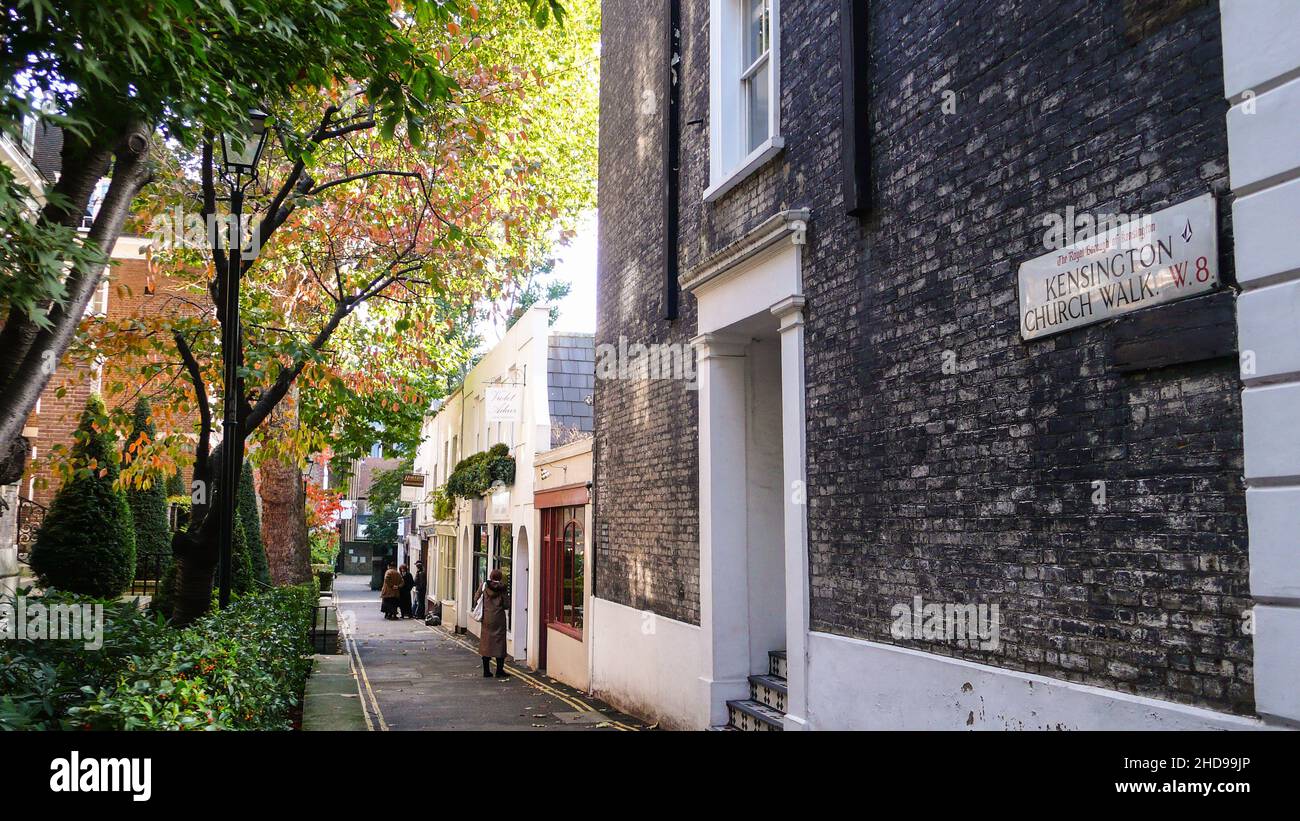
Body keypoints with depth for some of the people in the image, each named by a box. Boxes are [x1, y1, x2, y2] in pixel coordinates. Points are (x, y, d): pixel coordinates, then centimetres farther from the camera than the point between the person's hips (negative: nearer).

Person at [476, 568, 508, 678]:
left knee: (486, 642, 9)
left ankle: (486, 671, 10)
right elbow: (505, 603, -9)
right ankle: (500, 671, 2)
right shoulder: (502, 586, -7)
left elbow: (476, 599, 5)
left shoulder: (484, 585, 2)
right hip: (499, 617, -3)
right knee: (499, 642, 3)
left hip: (487, 617, 3)